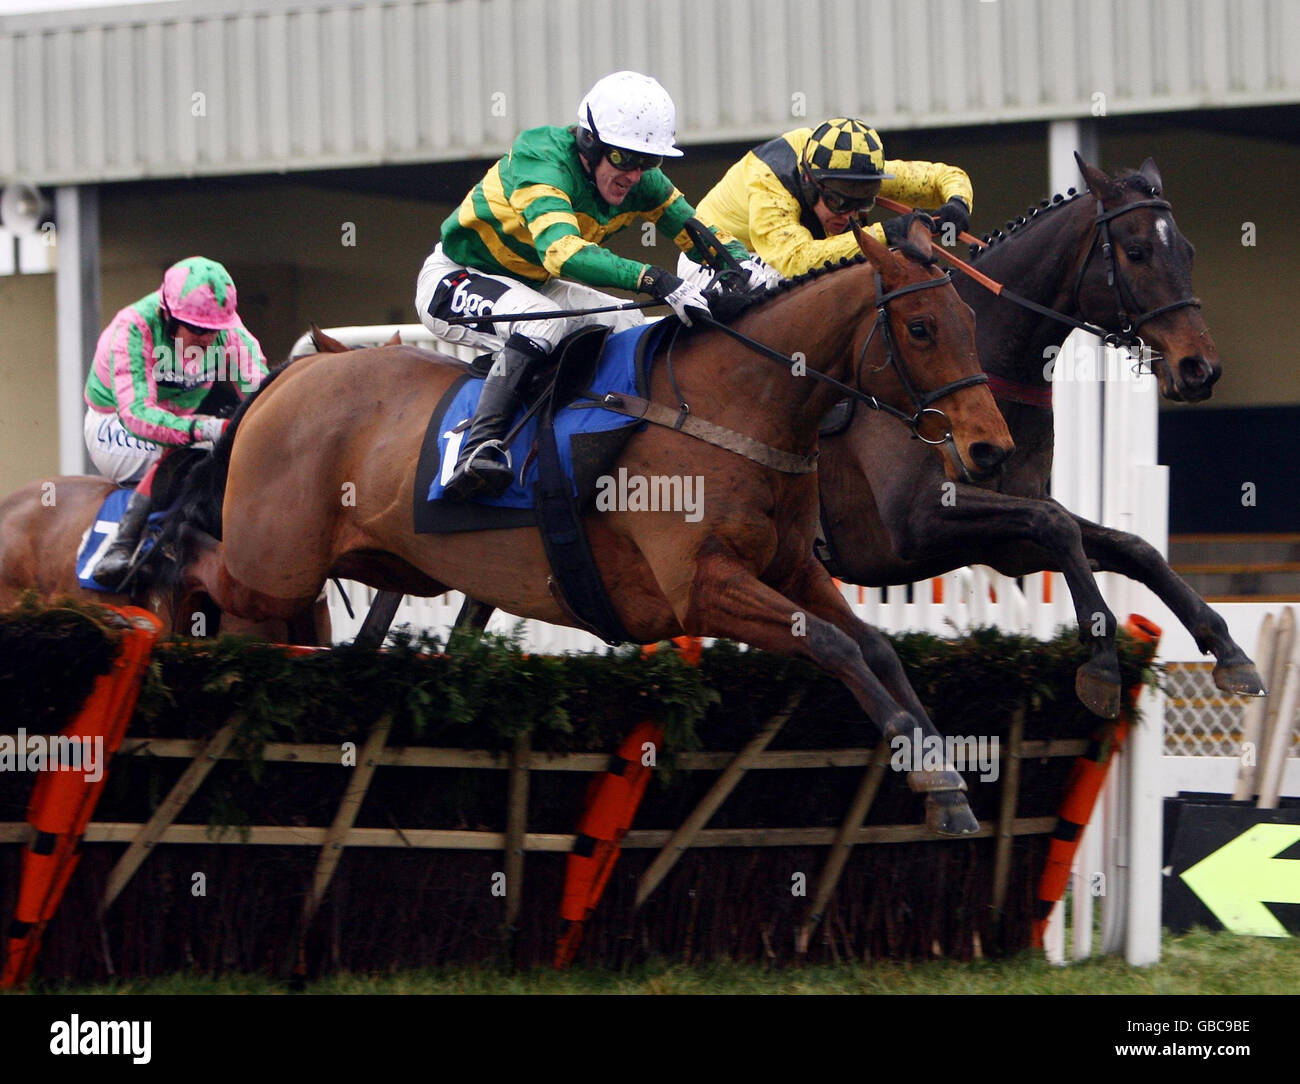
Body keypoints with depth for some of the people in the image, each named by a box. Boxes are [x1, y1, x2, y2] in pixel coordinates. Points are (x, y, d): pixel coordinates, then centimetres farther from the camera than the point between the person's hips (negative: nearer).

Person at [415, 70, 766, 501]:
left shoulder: (641, 185, -9)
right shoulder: (542, 164, -33)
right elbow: (562, 251, -49)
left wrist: (744, 263, -27)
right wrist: (658, 281, -60)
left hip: (531, 284, 8)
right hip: (455, 279, -8)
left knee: (629, 325, -4)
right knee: (543, 321, -35)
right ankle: (479, 446, -45)